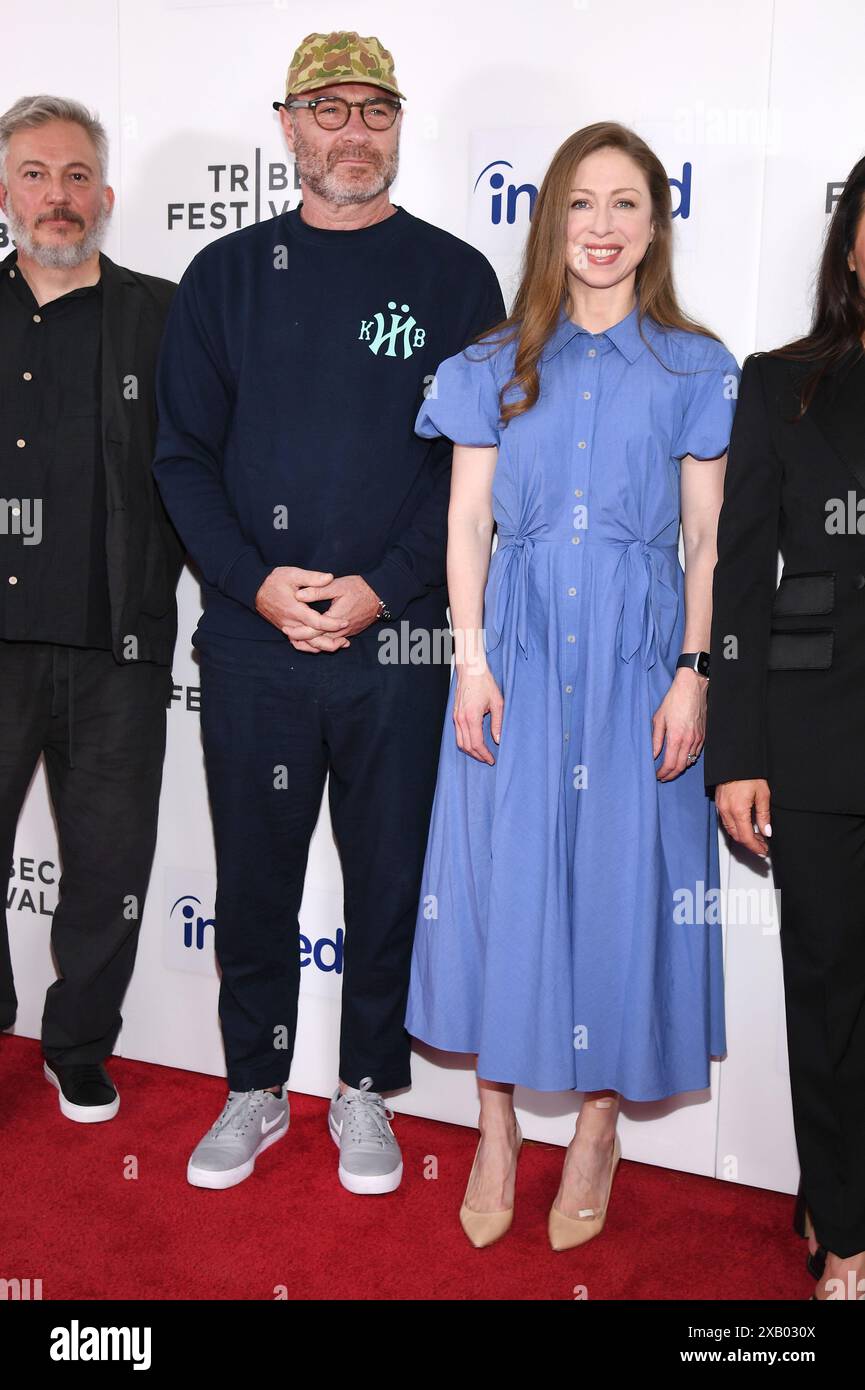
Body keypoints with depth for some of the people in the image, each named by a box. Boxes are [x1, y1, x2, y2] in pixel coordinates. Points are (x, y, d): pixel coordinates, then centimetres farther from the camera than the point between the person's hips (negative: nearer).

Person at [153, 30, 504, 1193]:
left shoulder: (454, 277, 4)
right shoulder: (226, 276, 9)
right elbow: (183, 455, 5)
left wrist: (381, 588, -12)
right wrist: (256, 581, -10)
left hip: (398, 638, -1)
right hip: (250, 636, 2)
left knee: (390, 876, 8)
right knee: (254, 874, 11)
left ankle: (367, 1091, 27)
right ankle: (256, 1090, 29)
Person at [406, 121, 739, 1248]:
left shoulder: (694, 368, 4)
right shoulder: (497, 366, 7)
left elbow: (709, 539, 2)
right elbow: (467, 522, 5)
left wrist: (693, 674, -6)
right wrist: (472, 661, -4)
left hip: (637, 651, -1)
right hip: (519, 642, 1)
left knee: (621, 875, 4)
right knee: (501, 870, 4)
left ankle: (599, 1122, 24)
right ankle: (498, 1122, 22)